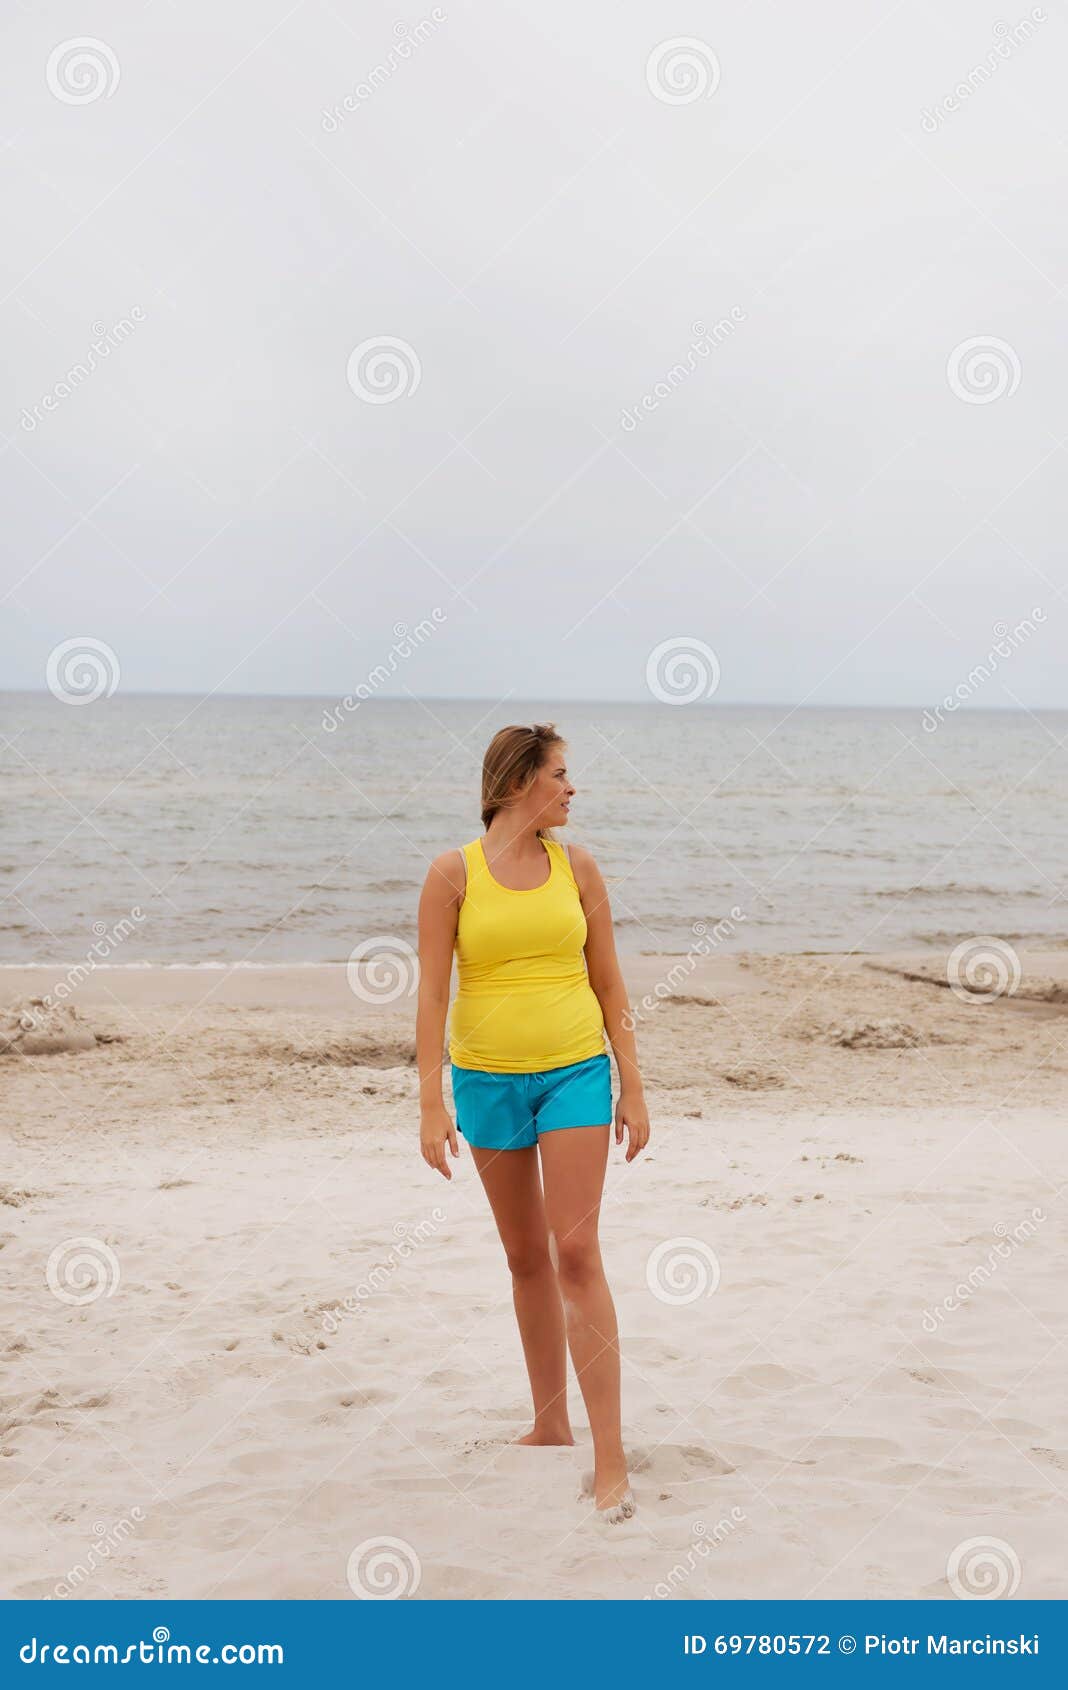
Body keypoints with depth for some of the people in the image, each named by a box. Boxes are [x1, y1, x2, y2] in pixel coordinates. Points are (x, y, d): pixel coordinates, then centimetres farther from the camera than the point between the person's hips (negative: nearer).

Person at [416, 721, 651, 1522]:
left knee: (577, 1254, -8)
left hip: (575, 1072, 0)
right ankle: (550, 1425, 29)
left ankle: (611, 1458, -7)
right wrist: (431, 1104, -9)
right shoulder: (454, 874, -4)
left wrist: (633, 1088, 4)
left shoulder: (576, 865, 2)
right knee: (525, 1255, 13)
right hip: (487, 1079, 0)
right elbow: (431, 993, -5)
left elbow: (609, 983, 6)